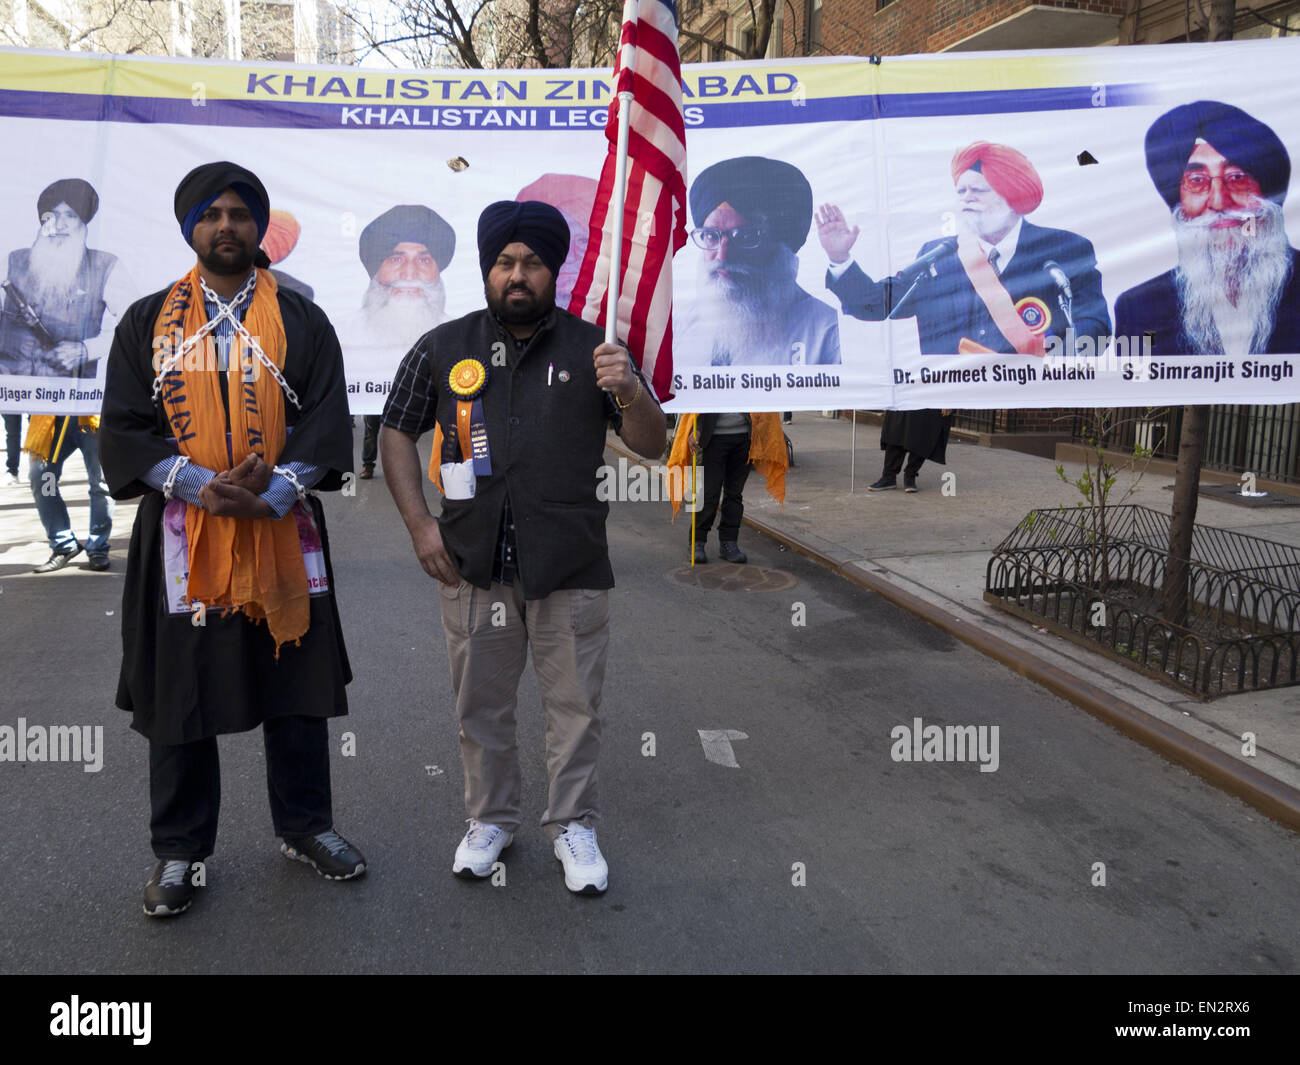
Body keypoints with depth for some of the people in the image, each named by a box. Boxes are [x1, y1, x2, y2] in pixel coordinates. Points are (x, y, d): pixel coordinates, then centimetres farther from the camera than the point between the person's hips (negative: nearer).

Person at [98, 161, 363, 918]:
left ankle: (305, 825, 27)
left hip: (284, 535, 0)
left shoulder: (302, 322, 6)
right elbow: (125, 427, 1)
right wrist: (202, 486, -15)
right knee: (180, 689, 7)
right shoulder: (148, 322, 8)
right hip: (181, 536, 0)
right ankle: (179, 852, 22)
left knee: (296, 685, 8)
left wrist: (267, 497, -17)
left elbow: (326, 423, -3)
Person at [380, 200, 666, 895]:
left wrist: (630, 393, -21)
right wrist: (419, 523, 1)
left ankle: (573, 825, 26)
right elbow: (397, 433, 12)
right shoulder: (443, 348, 5)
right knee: (480, 704, 13)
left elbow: (652, 445, 0)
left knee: (575, 705, 7)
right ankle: (490, 818, 33)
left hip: (570, 569, -1)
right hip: (472, 567, 1)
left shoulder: (590, 348, 2)